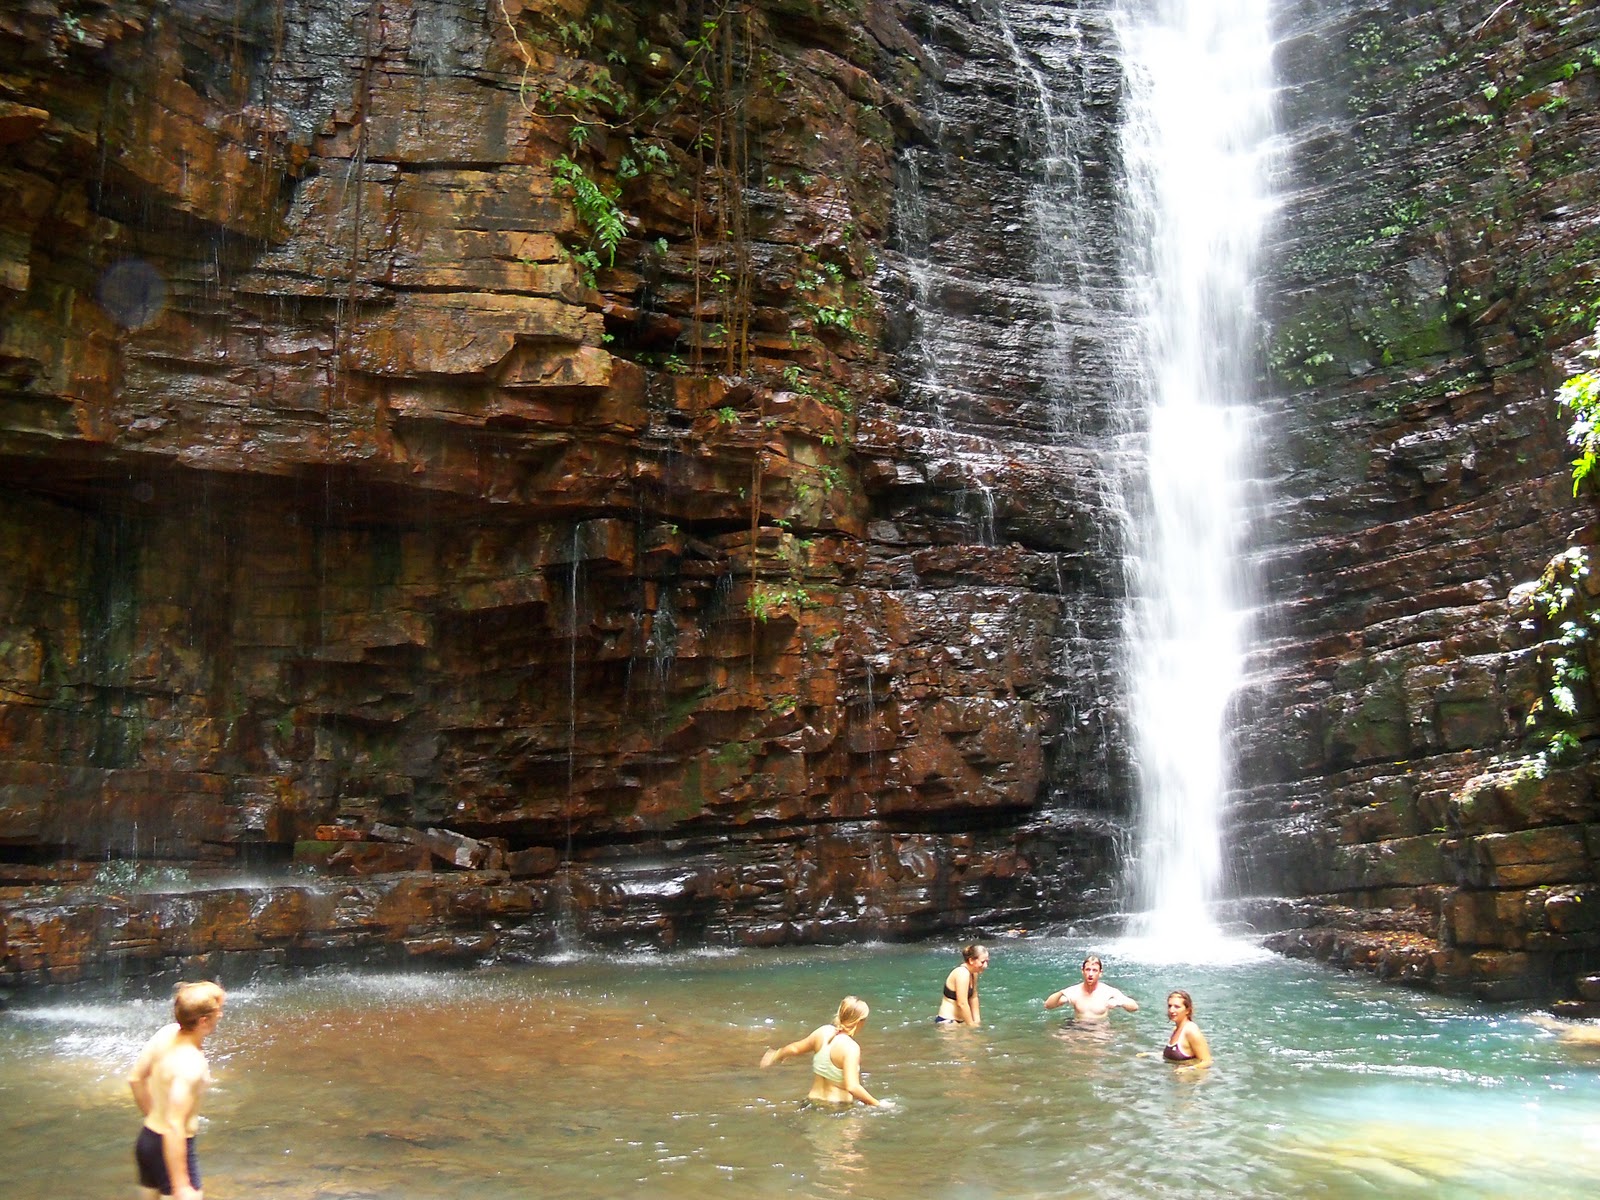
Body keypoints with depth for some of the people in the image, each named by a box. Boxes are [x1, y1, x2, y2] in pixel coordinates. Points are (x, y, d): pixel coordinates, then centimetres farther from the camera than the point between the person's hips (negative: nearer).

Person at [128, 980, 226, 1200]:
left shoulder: (167, 1033, -6)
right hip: (172, 1149, -9)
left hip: (147, 1139, 9)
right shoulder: (190, 1066, -29)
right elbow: (174, 1127, -30)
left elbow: (136, 1079, 10)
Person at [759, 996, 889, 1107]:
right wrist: (877, 1104, -12)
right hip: (839, 1106, -6)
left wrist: (777, 1055, 37)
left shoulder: (823, 1032, 3)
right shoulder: (851, 1048, -15)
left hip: (813, 1100, 6)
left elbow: (795, 1048, 18)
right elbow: (852, 1087, -23)